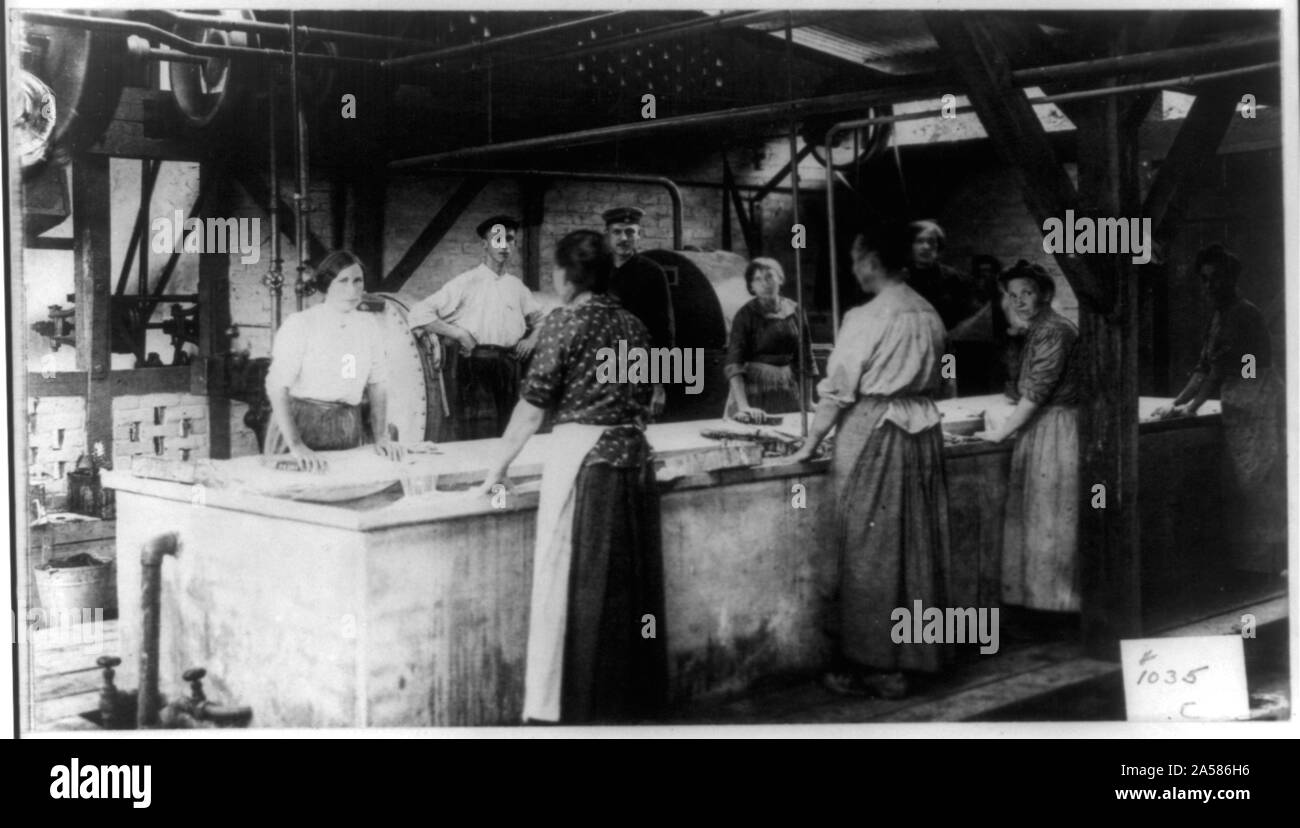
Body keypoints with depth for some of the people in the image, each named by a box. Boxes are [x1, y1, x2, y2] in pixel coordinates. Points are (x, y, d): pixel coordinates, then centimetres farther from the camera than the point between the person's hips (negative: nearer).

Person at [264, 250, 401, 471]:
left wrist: (381, 437, 0)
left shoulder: (368, 324, 4)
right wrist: (296, 445, -24)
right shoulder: (299, 324, -11)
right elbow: (277, 386, -16)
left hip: (347, 429, 4)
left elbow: (377, 383, 10)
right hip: (300, 425, -4)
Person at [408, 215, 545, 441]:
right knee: (473, 436, -11)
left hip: (507, 365, 4)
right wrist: (457, 333, -10)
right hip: (472, 362, -4)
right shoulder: (466, 282, 0)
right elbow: (420, 313, -4)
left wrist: (532, 338, 11)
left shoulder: (516, 286, 14)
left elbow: (538, 318, 31)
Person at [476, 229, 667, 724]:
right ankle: (631, 698, 20)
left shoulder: (566, 321, -6)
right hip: (634, 454, 6)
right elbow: (644, 403, 14)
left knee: (575, 583, -1)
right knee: (630, 580, 11)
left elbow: (533, 406, -6)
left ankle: (564, 706, 4)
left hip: (582, 454, -6)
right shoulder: (633, 326, 10)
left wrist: (498, 468, 3)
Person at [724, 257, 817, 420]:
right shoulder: (746, 315, -7)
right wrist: (743, 406, -26)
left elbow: (805, 358, 11)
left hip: (788, 389, 4)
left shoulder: (794, 311, 5)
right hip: (754, 388, -3)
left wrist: (808, 400, 6)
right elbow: (734, 364, -15)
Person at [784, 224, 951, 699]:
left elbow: (838, 389, -10)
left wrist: (811, 444, 0)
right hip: (924, 432, 6)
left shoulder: (866, 319, -13)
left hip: (872, 434, -6)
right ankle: (916, 654, 20)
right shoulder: (929, 315, 6)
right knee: (917, 548, 12)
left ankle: (878, 666, 7)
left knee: (872, 553, 1)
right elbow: (932, 382, 12)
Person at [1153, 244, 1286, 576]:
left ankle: (1262, 564, -2)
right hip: (1238, 410, 9)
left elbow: (1224, 368, -17)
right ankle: (1248, 563, 14)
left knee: (1256, 484, -7)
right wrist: (1177, 402, 9)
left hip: (1258, 406, -9)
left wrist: (1192, 406, -15)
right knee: (1244, 484, 9)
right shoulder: (1219, 317, 14)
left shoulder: (1244, 315, -13)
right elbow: (1205, 368, 17)